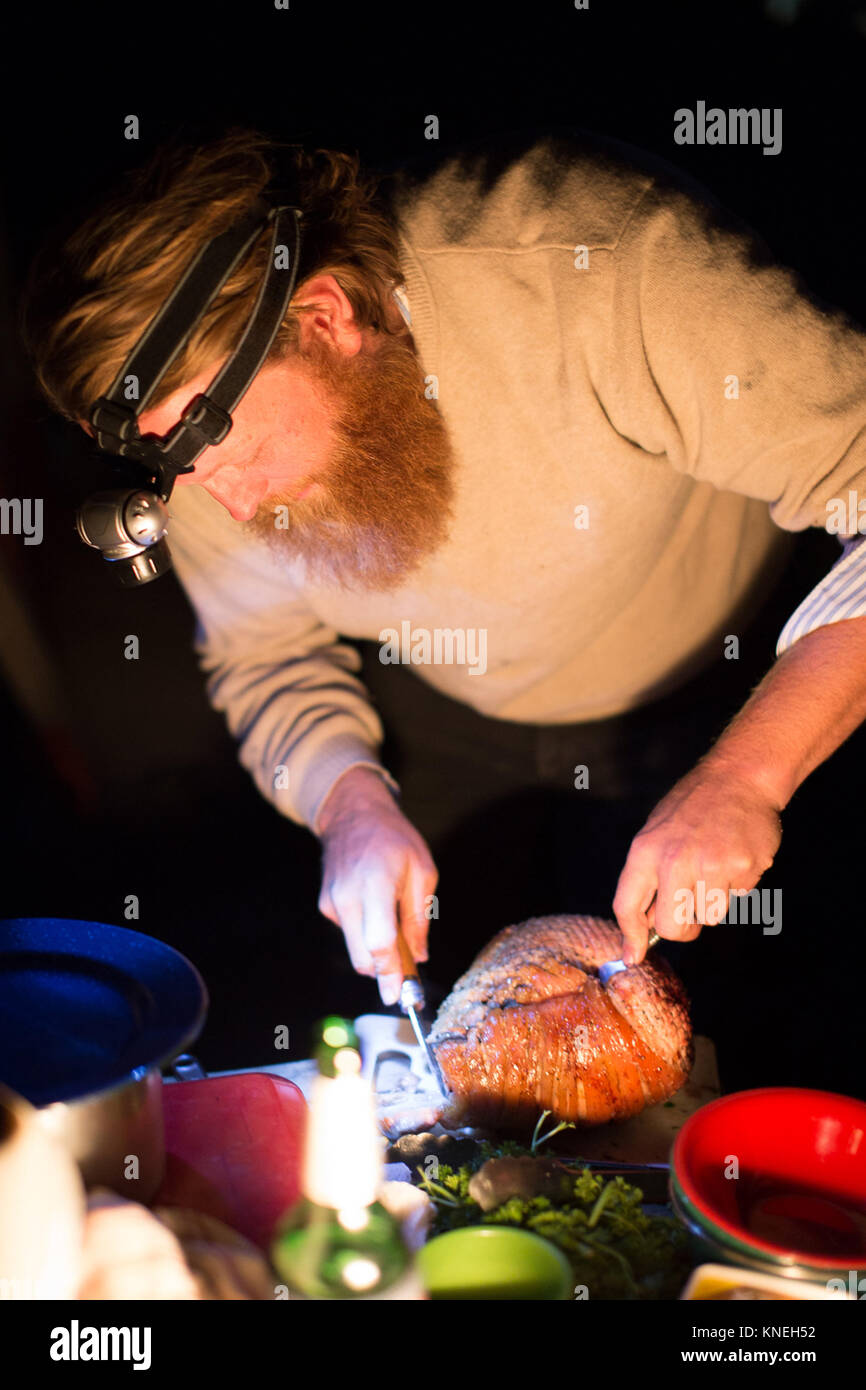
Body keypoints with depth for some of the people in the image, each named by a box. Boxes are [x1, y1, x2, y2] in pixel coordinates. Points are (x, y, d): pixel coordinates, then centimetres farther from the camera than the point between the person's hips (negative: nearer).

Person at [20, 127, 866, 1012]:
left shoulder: (603, 262, -39)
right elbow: (266, 656, -5)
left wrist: (747, 772, -44)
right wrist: (350, 800, -24)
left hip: (724, 700, -2)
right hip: (447, 727, 3)